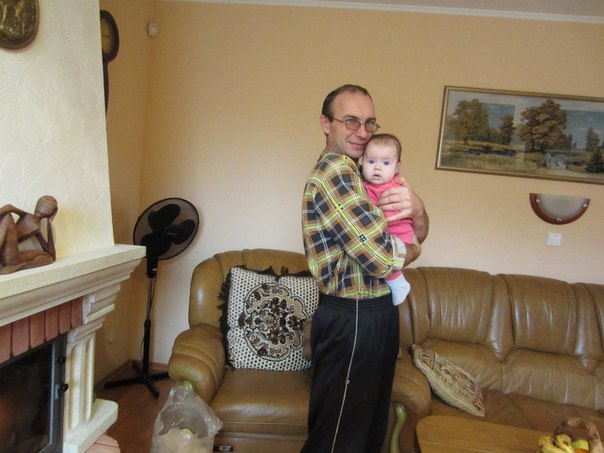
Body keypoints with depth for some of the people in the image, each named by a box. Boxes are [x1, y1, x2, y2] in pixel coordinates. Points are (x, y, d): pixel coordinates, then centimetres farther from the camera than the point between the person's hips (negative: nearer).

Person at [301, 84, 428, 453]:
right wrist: (410, 252, -3)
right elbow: (382, 259, -26)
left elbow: (419, 235, 9)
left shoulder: (360, 173, 11)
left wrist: (416, 207, -14)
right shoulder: (333, 173, -19)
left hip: (377, 312, 10)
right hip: (352, 319, -10)